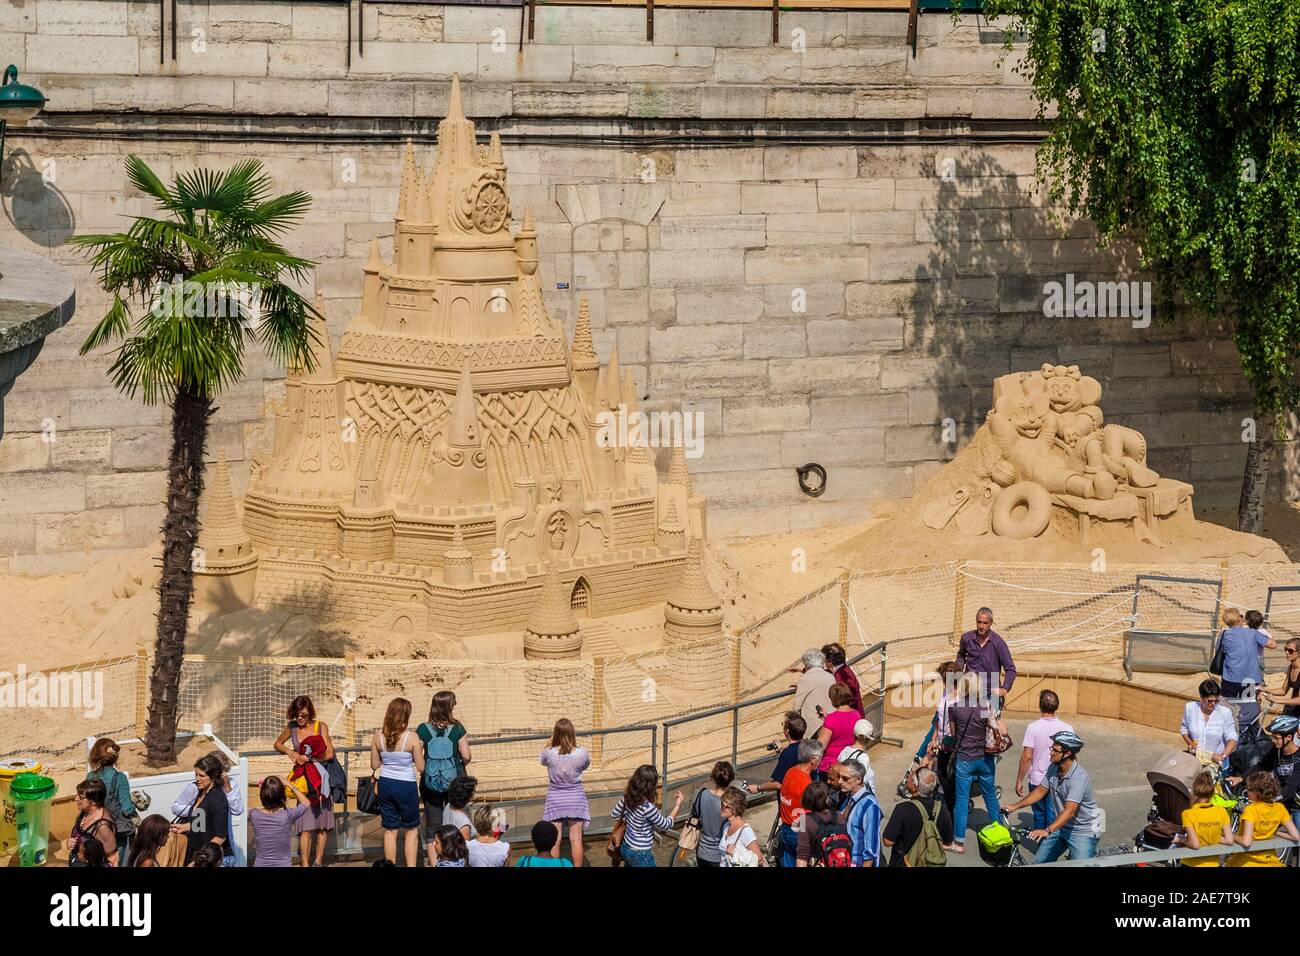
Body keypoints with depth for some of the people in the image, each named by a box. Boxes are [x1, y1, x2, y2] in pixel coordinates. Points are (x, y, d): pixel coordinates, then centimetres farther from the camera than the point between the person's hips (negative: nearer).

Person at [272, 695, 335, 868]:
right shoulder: (292, 727, 3)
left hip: (322, 777, 0)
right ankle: (305, 864, -11)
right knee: (306, 826, -9)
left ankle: (318, 861, 19)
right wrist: (289, 751, -1)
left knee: (322, 824, 6)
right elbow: (278, 743, 19)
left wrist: (308, 758, -16)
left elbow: (329, 754, -8)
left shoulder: (321, 727, -2)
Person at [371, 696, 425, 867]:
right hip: (406, 787, -3)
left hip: (385, 784, 3)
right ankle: (411, 866, 11)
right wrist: (420, 750, 6)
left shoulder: (378, 736, -7)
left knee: (390, 830, 14)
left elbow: (374, 765, 2)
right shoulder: (411, 738, -17)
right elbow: (421, 768, -10)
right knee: (411, 830, 13)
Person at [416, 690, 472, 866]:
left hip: (430, 782, 1)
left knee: (432, 825, 8)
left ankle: (433, 863, 8)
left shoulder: (423, 730, -10)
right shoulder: (457, 729, -12)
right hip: (454, 780, 0)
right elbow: (466, 756, -9)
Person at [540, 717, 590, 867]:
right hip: (575, 798, 0)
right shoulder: (581, 753, -18)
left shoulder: (548, 753, -19)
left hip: (555, 799, 0)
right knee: (576, 839, 8)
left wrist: (552, 741, 9)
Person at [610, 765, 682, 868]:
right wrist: (677, 805, -4)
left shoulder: (627, 797, -8)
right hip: (640, 855, -8)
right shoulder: (647, 807, -29)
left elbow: (614, 814, 9)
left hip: (626, 848, 8)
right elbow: (666, 824, -14)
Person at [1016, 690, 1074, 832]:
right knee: (1054, 818, 7)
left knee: (1039, 816, 11)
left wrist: (1019, 780, -2)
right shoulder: (1067, 728, -6)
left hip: (1037, 781, -1)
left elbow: (1027, 757, -12)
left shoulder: (1033, 728, -12)